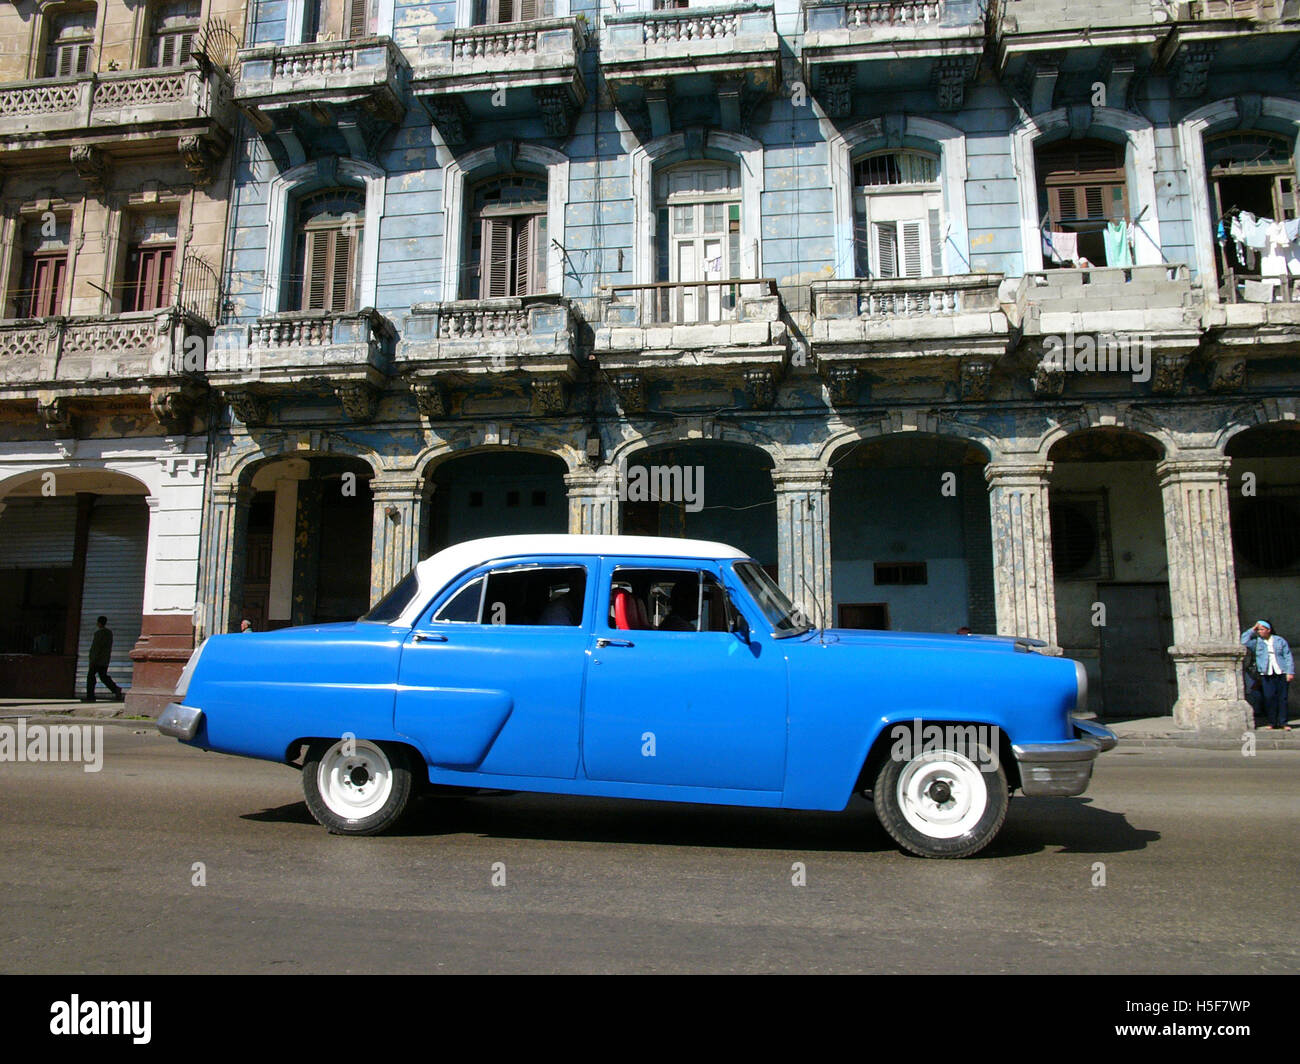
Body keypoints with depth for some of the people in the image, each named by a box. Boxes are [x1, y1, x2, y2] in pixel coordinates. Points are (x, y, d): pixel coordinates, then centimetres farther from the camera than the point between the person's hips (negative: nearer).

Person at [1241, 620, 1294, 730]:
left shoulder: (1280, 640, 9)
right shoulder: (1256, 642, 10)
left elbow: (1288, 657, 8)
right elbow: (1244, 641, -4)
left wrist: (1290, 672, 0)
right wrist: (1253, 630, 0)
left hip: (1281, 673, 0)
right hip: (1266, 675, 0)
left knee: (1282, 698, 0)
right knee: (1269, 698, -4)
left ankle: (1282, 722, 6)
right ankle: (1272, 722, 3)